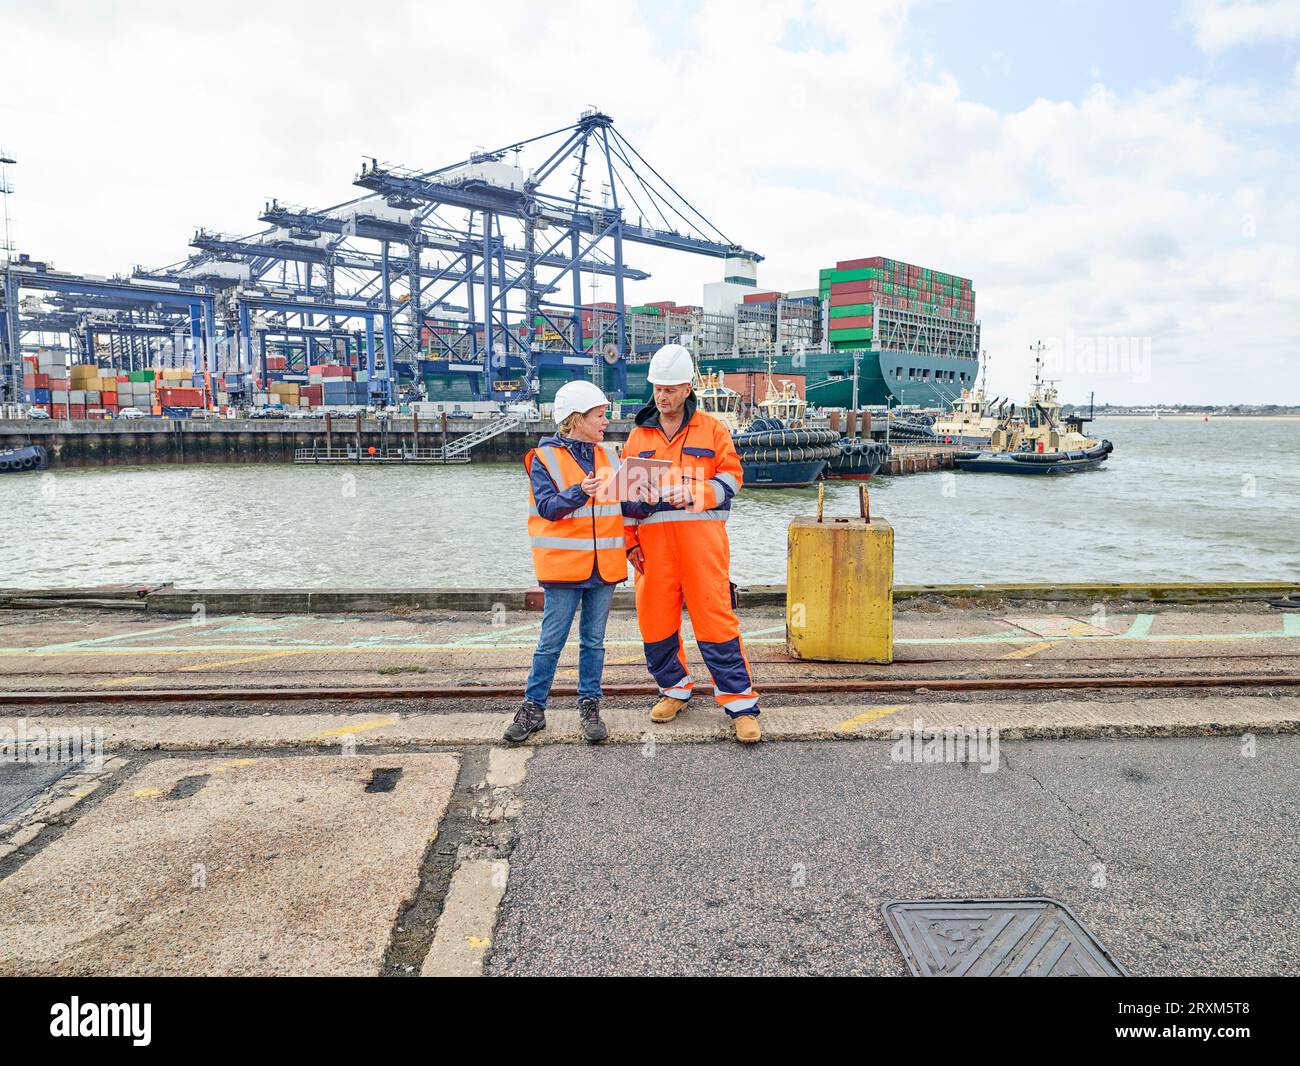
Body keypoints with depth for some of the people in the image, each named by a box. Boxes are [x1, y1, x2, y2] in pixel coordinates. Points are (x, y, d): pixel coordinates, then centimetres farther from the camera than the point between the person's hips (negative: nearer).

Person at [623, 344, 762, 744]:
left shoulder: (712, 429, 7)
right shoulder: (638, 436, 15)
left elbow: (731, 478, 2)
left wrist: (695, 494, -16)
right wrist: (630, 541, 7)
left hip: (700, 533, -3)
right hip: (653, 538, 4)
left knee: (714, 615, -7)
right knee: (655, 616, 6)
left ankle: (740, 703, 0)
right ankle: (674, 689, 26)